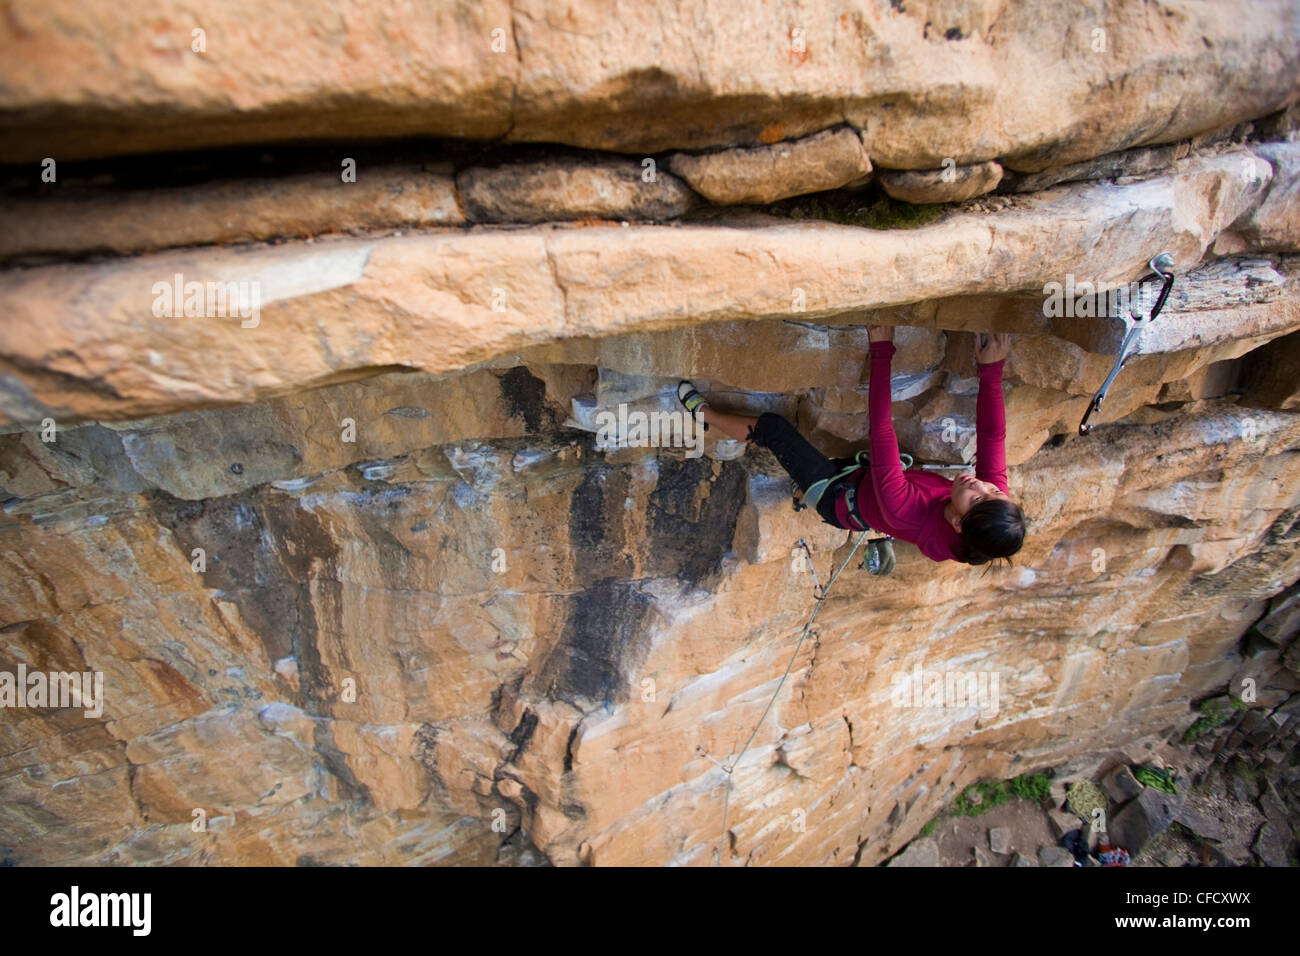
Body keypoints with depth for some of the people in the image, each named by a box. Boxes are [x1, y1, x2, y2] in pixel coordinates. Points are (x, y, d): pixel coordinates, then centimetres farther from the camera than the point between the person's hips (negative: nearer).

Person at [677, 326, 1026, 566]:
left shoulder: (907, 514, -46)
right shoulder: (998, 499, -30)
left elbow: (881, 435, -44)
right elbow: (993, 436, -20)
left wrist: (881, 353, -40)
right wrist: (991, 369, -25)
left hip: (840, 497, -6)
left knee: (771, 427, -4)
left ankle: (705, 413, 24)